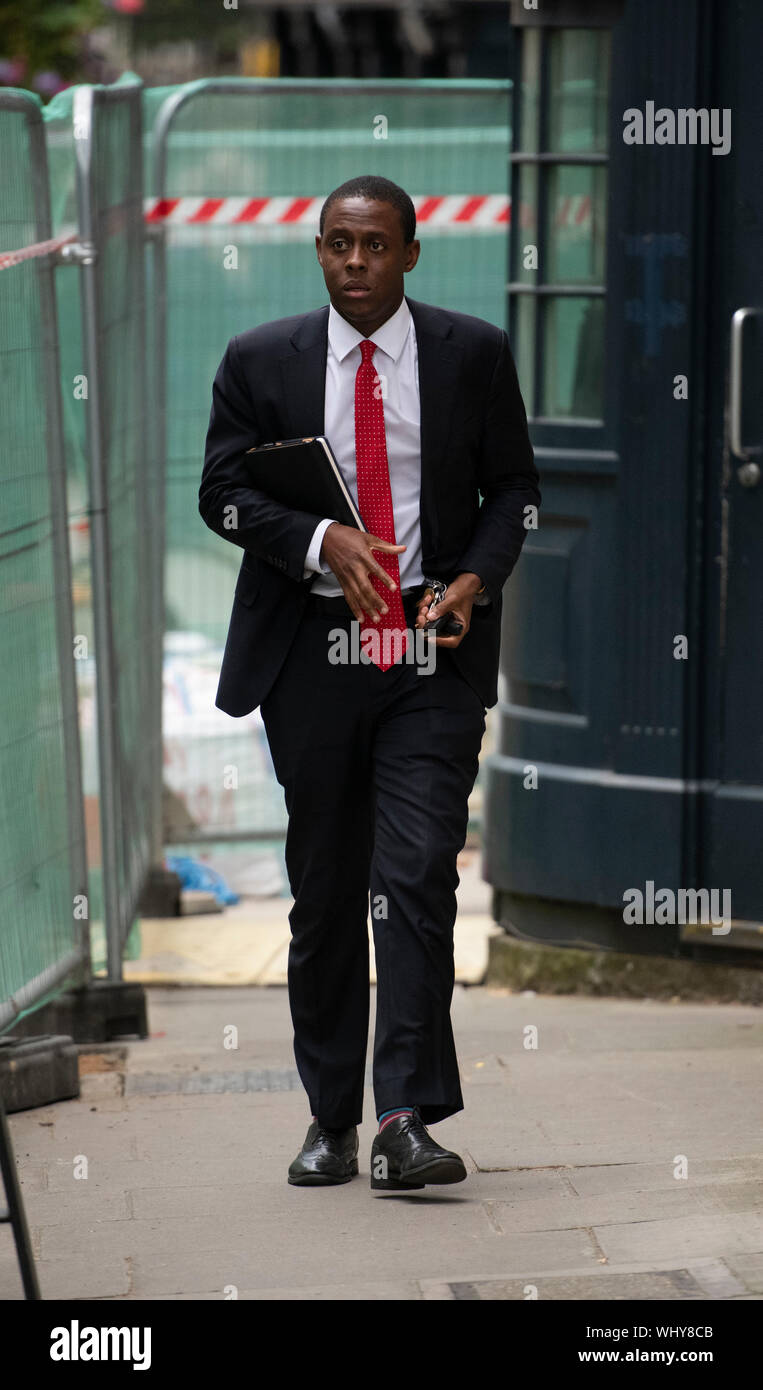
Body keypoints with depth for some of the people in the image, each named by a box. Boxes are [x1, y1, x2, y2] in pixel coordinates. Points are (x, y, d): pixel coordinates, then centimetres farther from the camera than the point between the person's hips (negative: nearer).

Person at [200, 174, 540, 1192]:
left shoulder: (474, 355, 5)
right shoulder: (260, 361, 5)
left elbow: (513, 486, 10)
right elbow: (224, 490, 2)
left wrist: (478, 579, -9)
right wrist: (321, 540, -15)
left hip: (433, 652, -1)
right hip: (310, 652, 1)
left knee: (418, 878, -14)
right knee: (324, 890, 8)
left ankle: (407, 1121, -15)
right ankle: (331, 1121, 18)